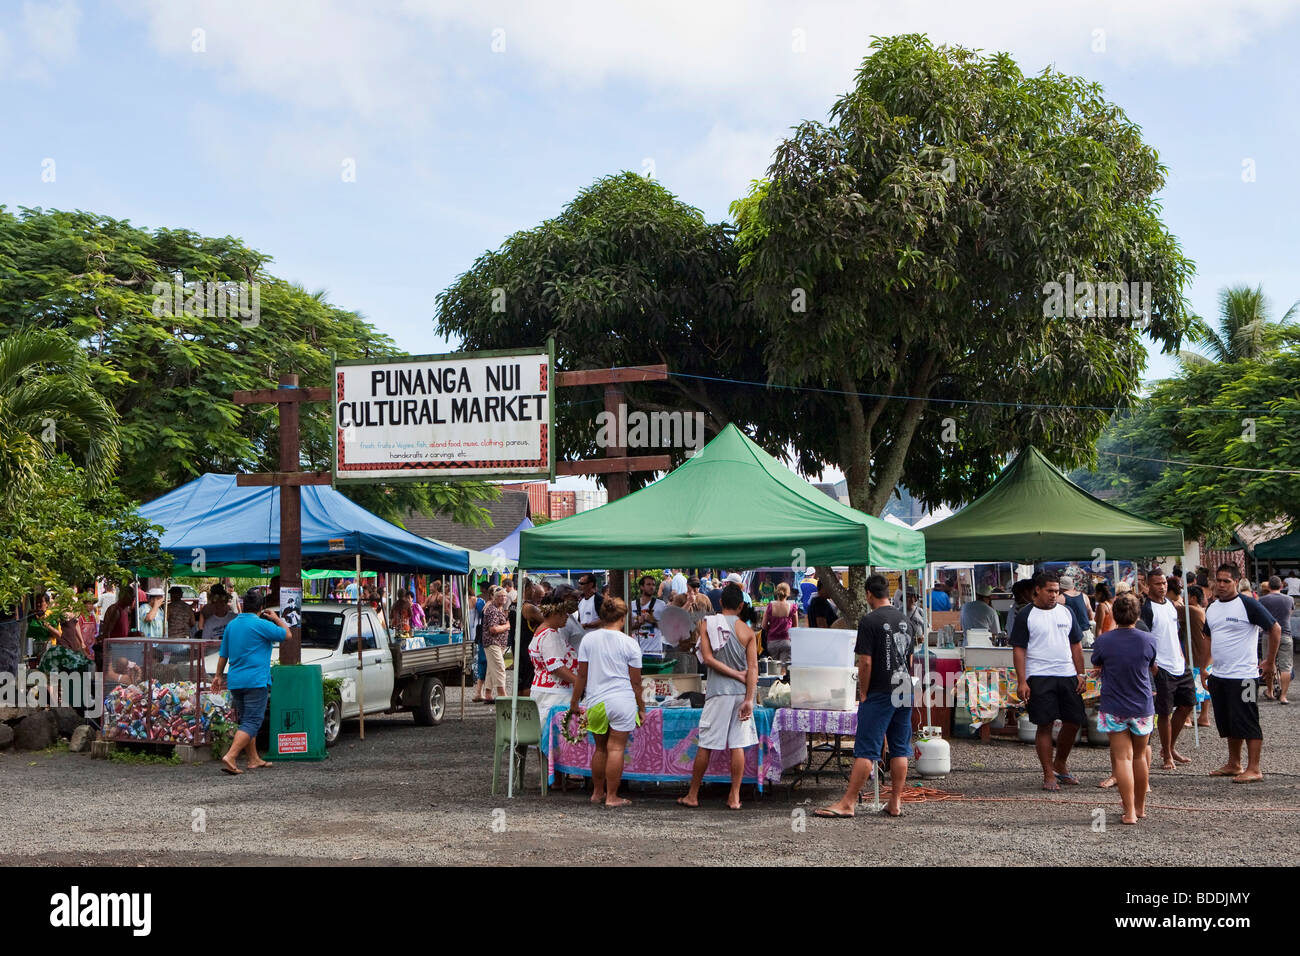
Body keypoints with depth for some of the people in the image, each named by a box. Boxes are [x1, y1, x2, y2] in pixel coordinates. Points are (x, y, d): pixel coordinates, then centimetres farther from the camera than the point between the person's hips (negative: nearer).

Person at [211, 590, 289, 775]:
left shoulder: (231, 625, 10)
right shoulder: (261, 625, -11)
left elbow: (223, 654, 16)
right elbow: (286, 634, 0)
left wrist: (219, 675, 26)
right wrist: (276, 619, 16)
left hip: (235, 682, 7)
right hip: (256, 681, -7)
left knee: (247, 720, 17)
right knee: (251, 723, -7)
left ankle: (254, 759, 23)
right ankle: (230, 757, -20)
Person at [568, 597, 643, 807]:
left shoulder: (589, 639, 2)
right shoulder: (629, 644, -4)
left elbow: (581, 675, 4)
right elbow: (635, 681, 0)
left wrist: (574, 701, 14)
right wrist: (641, 707, 10)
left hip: (595, 701, 3)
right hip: (622, 701, -3)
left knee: (600, 748, 16)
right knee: (616, 748, 0)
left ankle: (597, 792, 25)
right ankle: (611, 796, 2)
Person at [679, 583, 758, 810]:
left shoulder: (707, 624, -1)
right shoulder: (748, 631, 3)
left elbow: (708, 659, -10)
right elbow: (753, 667, -4)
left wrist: (737, 675, -6)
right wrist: (749, 700, -7)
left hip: (718, 692, -1)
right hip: (741, 693, 2)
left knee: (705, 745, 4)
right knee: (738, 745, 4)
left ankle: (693, 795, 13)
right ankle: (734, 797, 6)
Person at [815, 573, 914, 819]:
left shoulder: (870, 621, -12)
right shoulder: (903, 619, 11)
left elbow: (866, 662, -15)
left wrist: (863, 693, -6)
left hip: (880, 693, -7)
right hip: (904, 692, 7)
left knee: (866, 751, -7)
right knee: (900, 749, 9)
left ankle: (847, 803, -6)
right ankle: (895, 803, 13)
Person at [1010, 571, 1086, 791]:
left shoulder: (1066, 613, 12)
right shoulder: (1026, 616, -2)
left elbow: (1076, 645, 16)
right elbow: (1018, 649, -4)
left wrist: (1080, 675, 8)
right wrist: (1022, 682, -11)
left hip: (1067, 675, 5)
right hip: (1039, 677, -5)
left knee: (1073, 722, 6)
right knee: (1045, 725, -5)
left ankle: (1060, 764, 27)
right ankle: (1049, 775, 4)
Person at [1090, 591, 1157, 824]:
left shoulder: (1104, 641, -12)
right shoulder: (1148, 639, -8)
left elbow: (1096, 665, 7)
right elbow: (1153, 669, 9)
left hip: (1113, 707, -2)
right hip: (1142, 707, 2)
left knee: (1122, 758, 0)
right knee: (1140, 756, 18)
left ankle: (1130, 811, -5)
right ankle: (1140, 805, 29)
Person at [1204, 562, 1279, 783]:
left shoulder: (1247, 604, -11)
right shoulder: (1212, 609, 12)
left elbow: (1275, 629, -9)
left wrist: (1269, 662, -7)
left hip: (1243, 676, -8)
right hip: (1219, 676, 8)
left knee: (1248, 723, -4)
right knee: (1228, 724, 15)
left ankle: (1253, 769, 1)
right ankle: (1234, 765, 26)